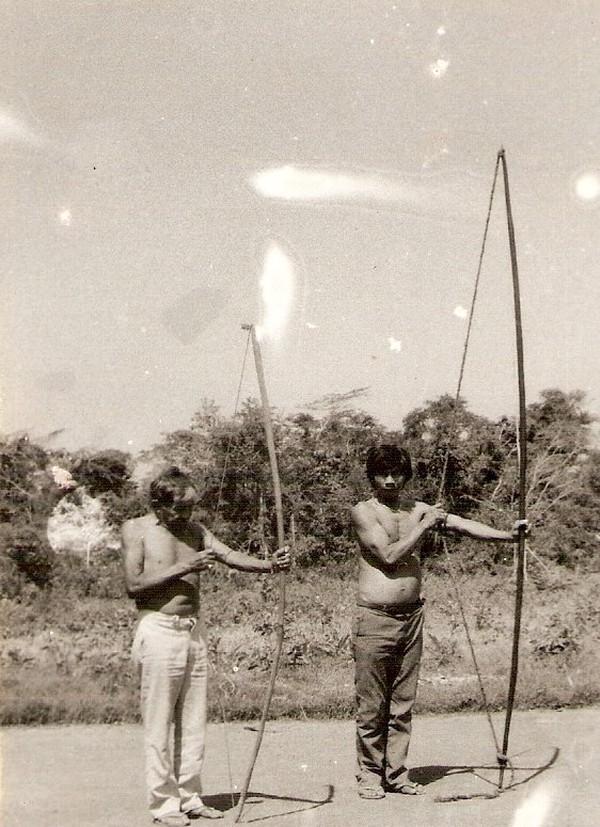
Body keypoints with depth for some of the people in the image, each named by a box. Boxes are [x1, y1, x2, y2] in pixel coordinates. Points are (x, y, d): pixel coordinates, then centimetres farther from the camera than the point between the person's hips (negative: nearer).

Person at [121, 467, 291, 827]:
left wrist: (269, 564, -21)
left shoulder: (195, 530, 10)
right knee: (160, 723, 0)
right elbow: (134, 584, -12)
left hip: (194, 631, 5)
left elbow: (231, 556, -3)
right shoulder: (137, 529, -3)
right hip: (159, 631, -5)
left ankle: (190, 797, 20)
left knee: (194, 722, 10)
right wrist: (183, 568, -17)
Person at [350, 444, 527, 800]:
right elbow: (389, 556, -15)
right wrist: (426, 525, -10)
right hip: (376, 619, -5)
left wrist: (505, 535, -12)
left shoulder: (419, 509, 10)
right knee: (372, 705, 1)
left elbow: (461, 523, 1)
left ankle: (396, 773, 18)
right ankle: (370, 774, 12)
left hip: (412, 617, 5)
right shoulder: (364, 512, -5)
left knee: (403, 703, 9)